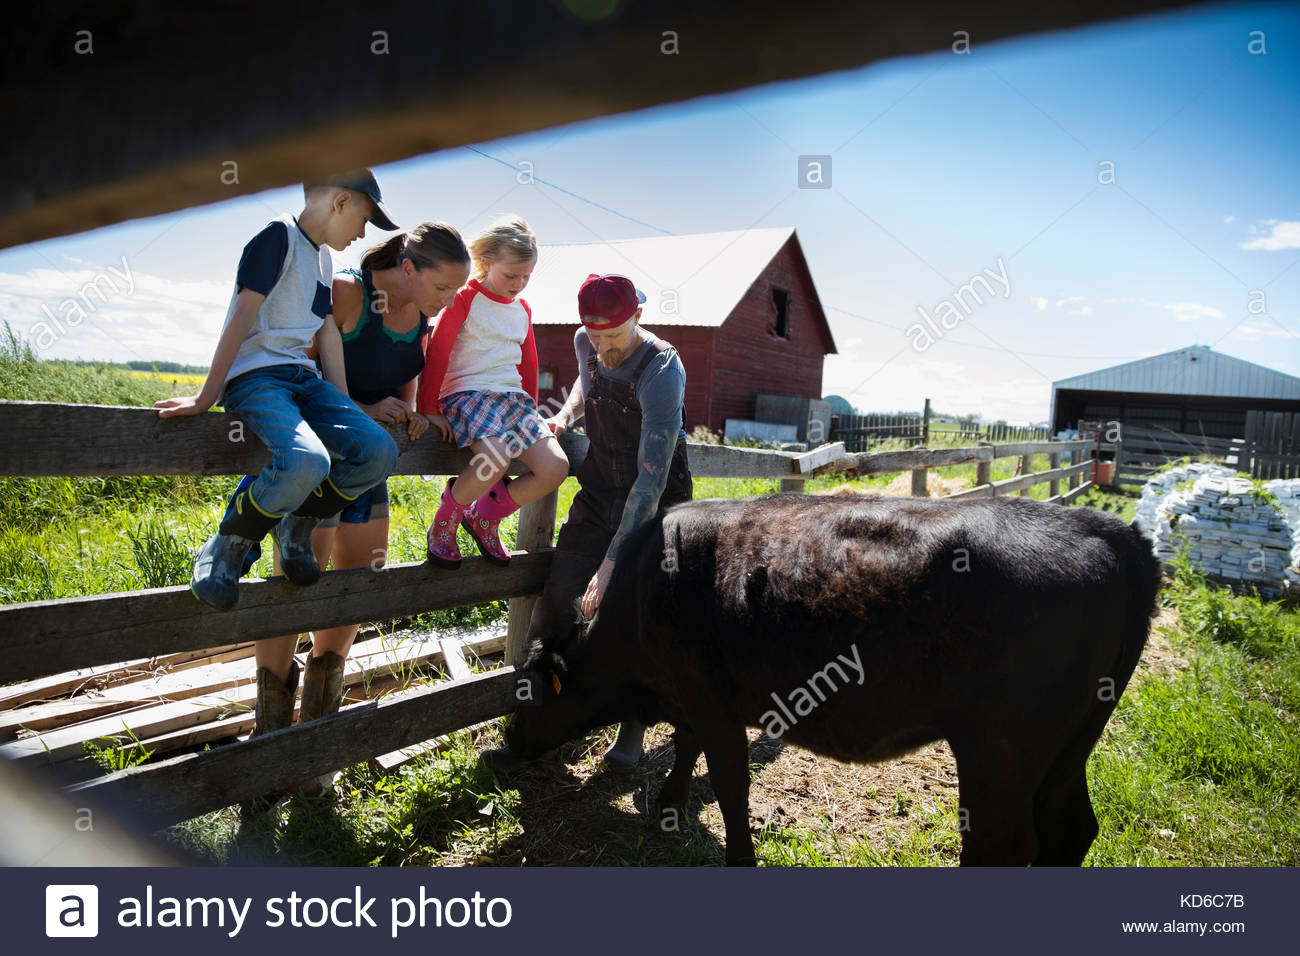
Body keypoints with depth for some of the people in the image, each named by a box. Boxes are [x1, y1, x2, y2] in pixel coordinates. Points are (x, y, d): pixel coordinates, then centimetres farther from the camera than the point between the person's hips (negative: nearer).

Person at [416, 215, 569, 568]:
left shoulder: (522, 308, 18)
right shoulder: (465, 298, -2)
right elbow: (436, 353, -5)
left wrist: (530, 409, 25)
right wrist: (428, 409, -9)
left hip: (514, 398, 7)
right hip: (467, 393, -7)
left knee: (555, 467, -14)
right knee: (495, 460, -36)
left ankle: (484, 518, 6)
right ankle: (444, 522, -6)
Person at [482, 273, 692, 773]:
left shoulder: (661, 371, -27)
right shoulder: (585, 343, -7)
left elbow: (652, 479, -31)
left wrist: (612, 562, -35)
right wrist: (565, 416, -1)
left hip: (655, 503, -5)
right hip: (599, 492, 5)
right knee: (557, 597, -6)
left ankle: (632, 725, 17)